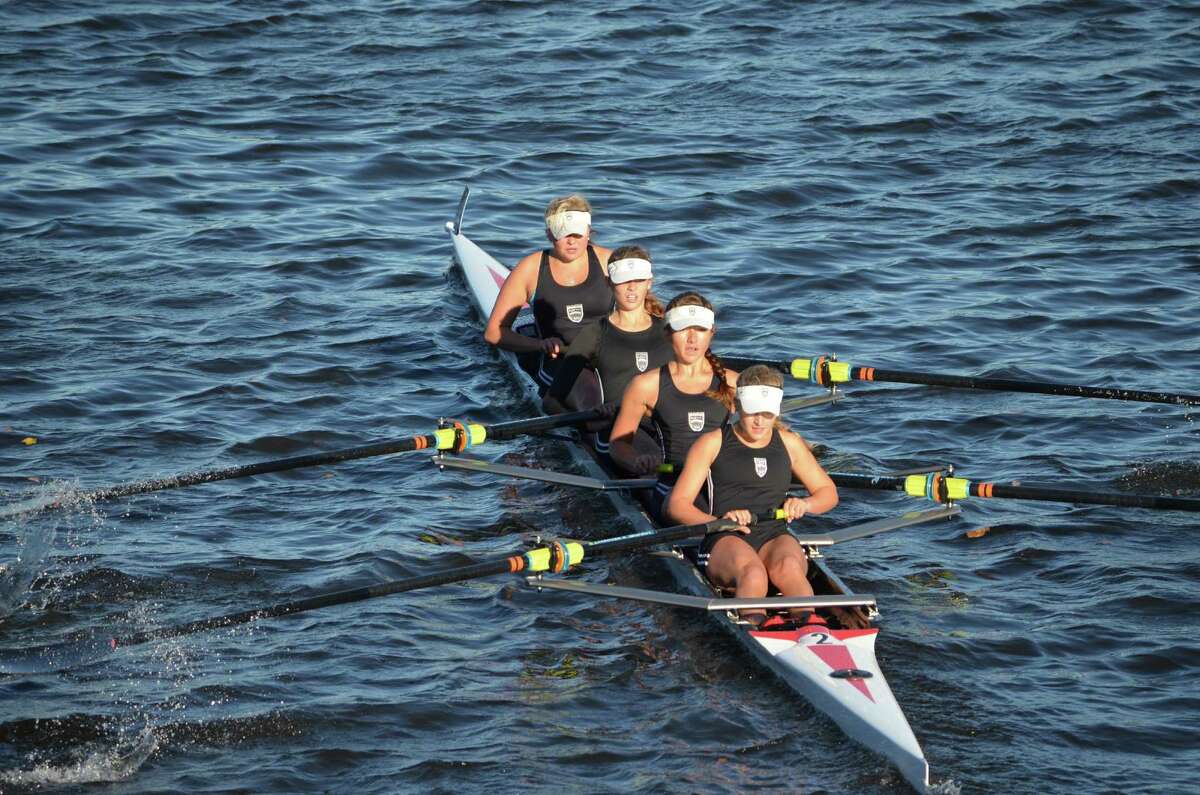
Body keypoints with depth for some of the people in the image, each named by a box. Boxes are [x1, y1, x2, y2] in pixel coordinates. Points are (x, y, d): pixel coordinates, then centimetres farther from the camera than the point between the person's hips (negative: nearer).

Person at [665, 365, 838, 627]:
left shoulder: (789, 443, 21)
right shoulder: (712, 443, 11)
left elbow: (829, 493, 26)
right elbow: (677, 504, 4)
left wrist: (804, 505, 1)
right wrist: (720, 521, -17)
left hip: (775, 539, 2)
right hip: (725, 541, -2)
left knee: (788, 566, -37)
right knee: (753, 574, -39)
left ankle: (812, 626, -59)